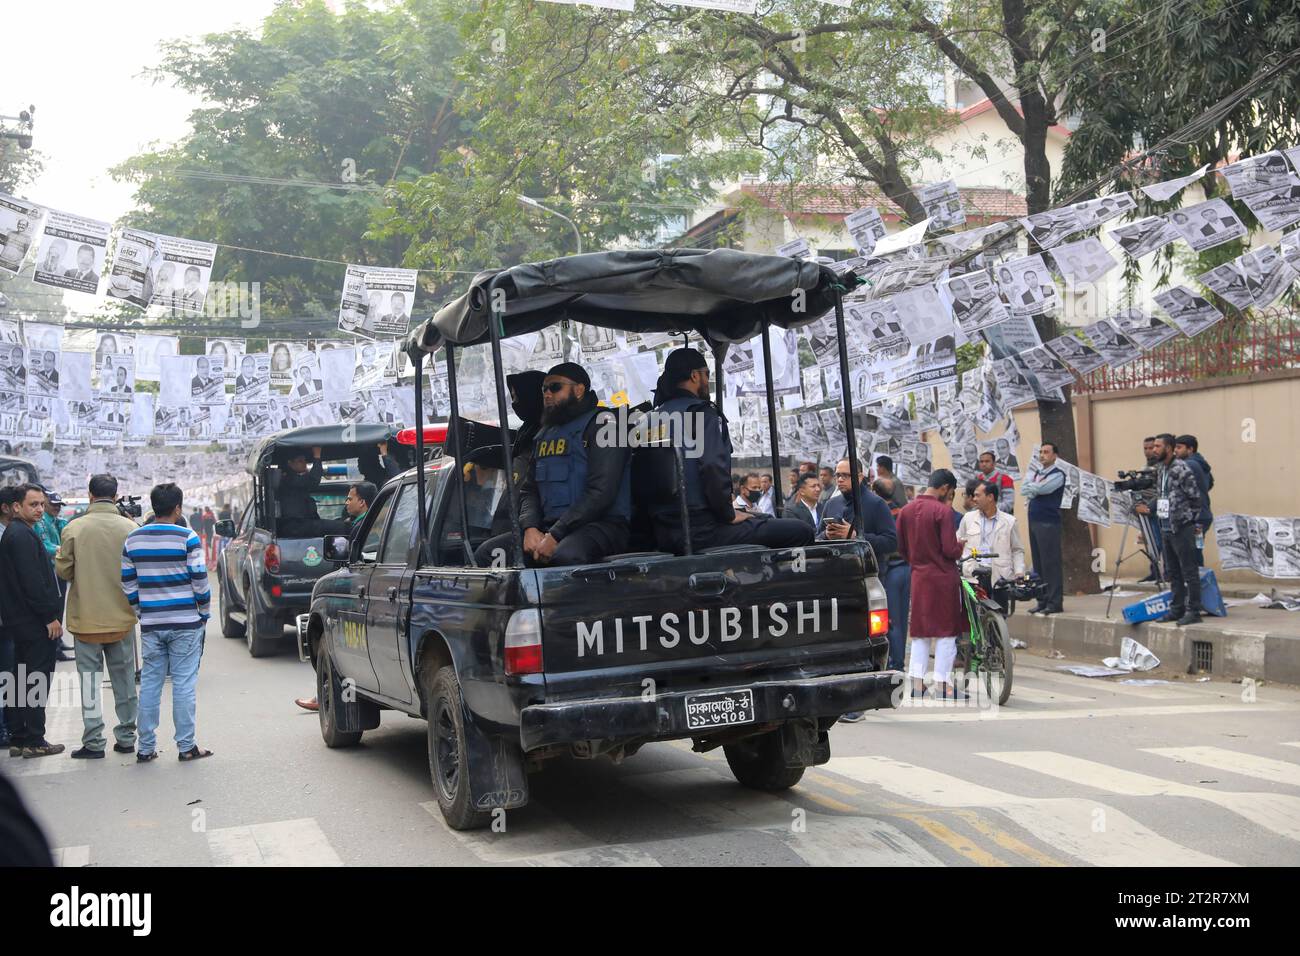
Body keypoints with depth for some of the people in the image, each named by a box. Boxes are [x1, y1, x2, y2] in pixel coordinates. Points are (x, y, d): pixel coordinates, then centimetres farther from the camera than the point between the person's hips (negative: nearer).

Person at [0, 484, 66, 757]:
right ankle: (34, 741, 1)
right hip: (35, 622, -10)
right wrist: (50, 617, -18)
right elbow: (32, 582, -21)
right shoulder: (22, 535, -16)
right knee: (37, 682, -4)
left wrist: (50, 614, 18)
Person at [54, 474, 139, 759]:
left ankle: (93, 743, 6)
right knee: (124, 679, 12)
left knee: (90, 680, 6)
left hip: (86, 617, -1)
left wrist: (59, 554, 16)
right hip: (121, 617, 1)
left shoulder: (74, 528, -10)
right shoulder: (130, 528, -7)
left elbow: (63, 570, -5)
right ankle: (126, 738, 18)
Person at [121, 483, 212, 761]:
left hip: (150, 624, 4)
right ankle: (186, 746, 6)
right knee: (183, 685, 1)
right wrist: (204, 613, 5)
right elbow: (199, 581, -8)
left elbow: (128, 583, 8)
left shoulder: (133, 540, 5)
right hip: (185, 623, -4)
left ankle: (146, 747, 13)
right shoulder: (187, 538, -9)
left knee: (149, 684, 10)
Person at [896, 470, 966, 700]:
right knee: (946, 631, 4)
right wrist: (960, 546, 5)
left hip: (919, 577, 6)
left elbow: (901, 548, 9)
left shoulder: (906, 511, 4)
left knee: (920, 631, 12)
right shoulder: (942, 511, -14)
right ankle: (943, 684, 7)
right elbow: (950, 550, -16)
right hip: (943, 578, -5)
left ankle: (917, 683, 10)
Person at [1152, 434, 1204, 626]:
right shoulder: (1159, 469, 13)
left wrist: (1190, 519, -8)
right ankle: (1177, 609, 22)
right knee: (1173, 572, 15)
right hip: (1166, 528, 9)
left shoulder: (1182, 469, -14)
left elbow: (1195, 497, -13)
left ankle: (1193, 611, -1)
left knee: (1189, 571, -4)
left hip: (1182, 528, -9)